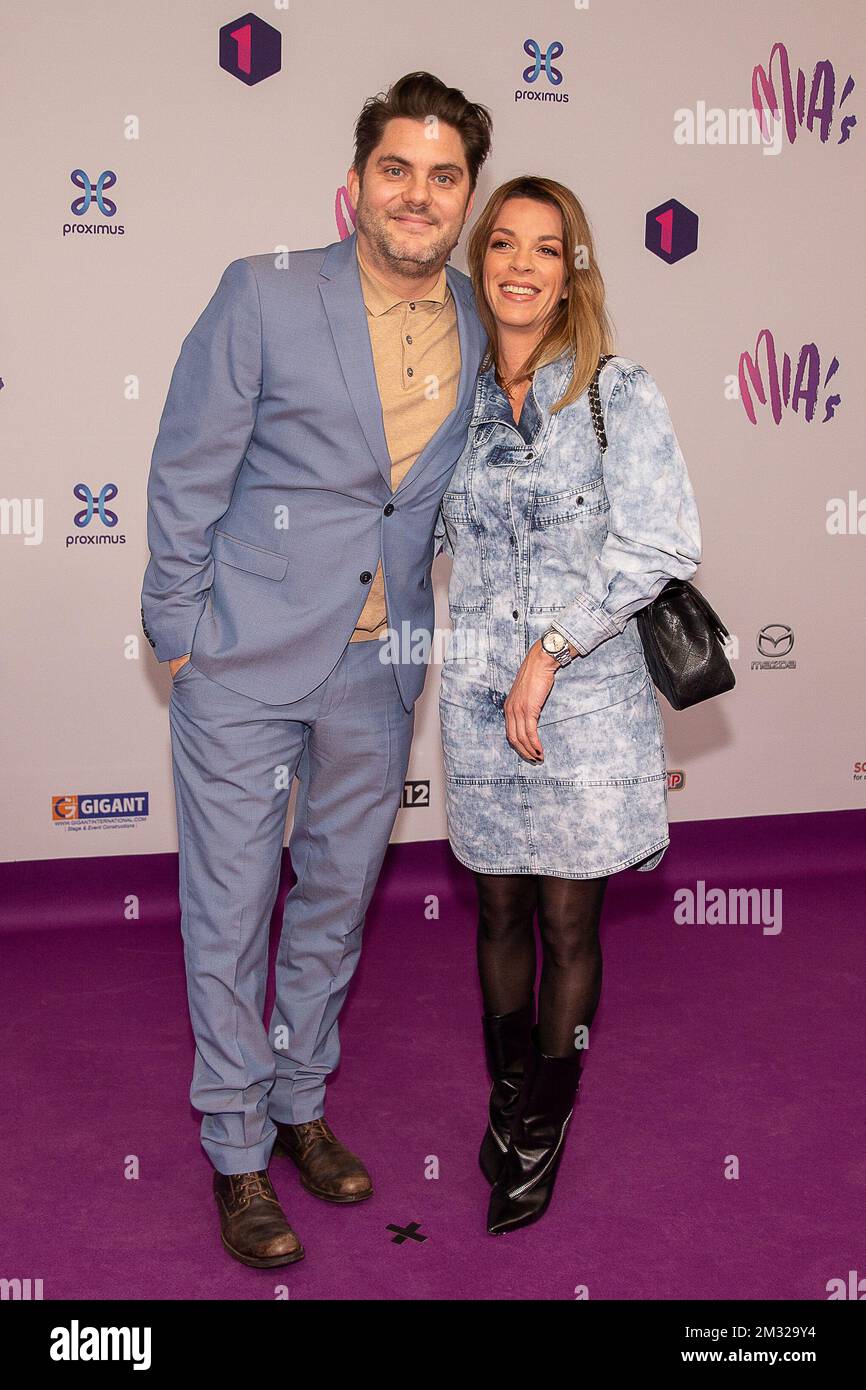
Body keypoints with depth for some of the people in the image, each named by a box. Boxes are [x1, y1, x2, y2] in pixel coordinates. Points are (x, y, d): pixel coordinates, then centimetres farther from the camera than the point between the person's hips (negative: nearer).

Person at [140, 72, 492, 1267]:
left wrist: (431, 637, 11)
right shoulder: (265, 297, -9)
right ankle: (238, 1154, 24)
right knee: (230, 917, 6)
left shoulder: (483, 331, 4)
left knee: (336, 902, 17)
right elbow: (187, 473, -6)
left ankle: (302, 1108, 38)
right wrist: (179, 630, -6)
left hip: (379, 674, 4)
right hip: (247, 664, -4)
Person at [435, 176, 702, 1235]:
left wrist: (550, 651, -16)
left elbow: (661, 545, -14)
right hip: (477, 697, 3)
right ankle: (507, 1100, 35)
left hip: (584, 696, -3)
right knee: (500, 910, 14)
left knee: (568, 921, 7)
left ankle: (545, 1129, 27)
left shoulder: (619, 394, -6)